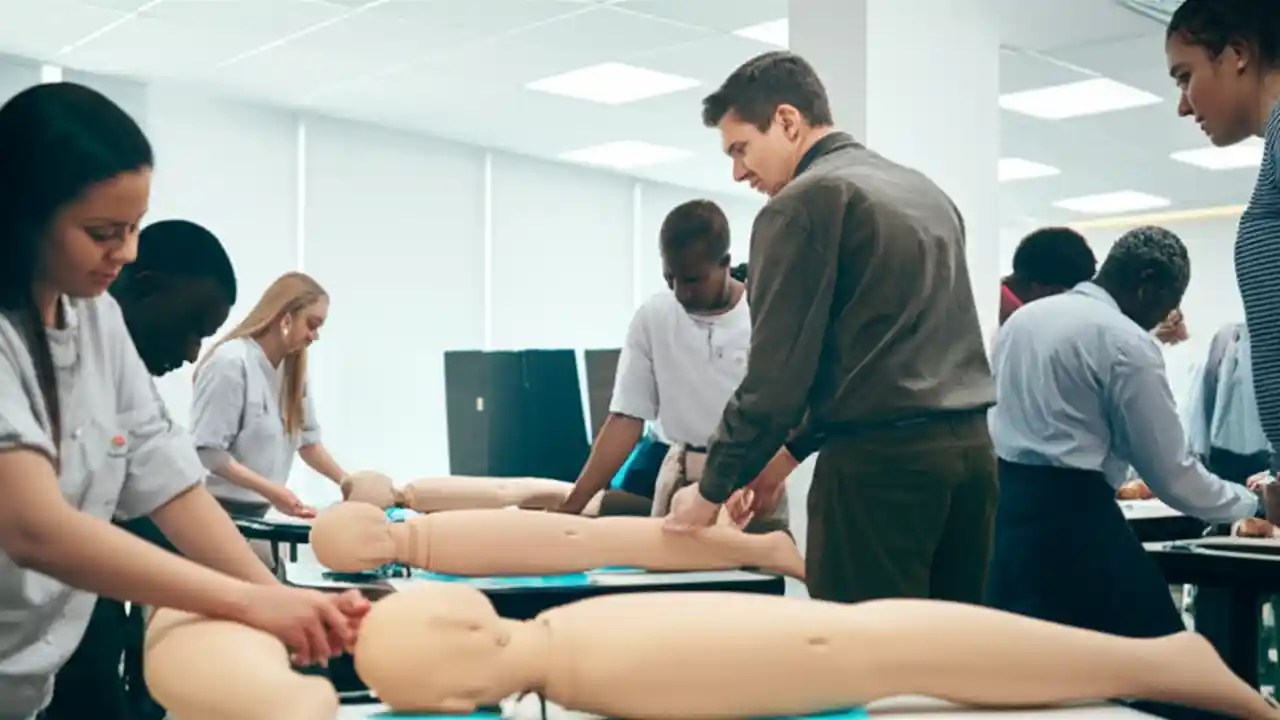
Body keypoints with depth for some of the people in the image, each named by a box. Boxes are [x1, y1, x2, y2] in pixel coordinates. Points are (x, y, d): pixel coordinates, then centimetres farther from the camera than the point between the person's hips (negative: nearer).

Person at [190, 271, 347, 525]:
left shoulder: (293, 369, 9)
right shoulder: (230, 363, -15)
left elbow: (307, 440, 13)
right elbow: (207, 450, -18)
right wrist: (269, 490, -23)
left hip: (254, 511, 7)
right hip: (218, 507, -7)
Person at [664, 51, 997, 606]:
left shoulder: (802, 204, -7)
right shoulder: (926, 191, 19)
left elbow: (777, 371, -10)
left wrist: (713, 488, 3)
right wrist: (790, 450, 25)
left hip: (882, 458, -8)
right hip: (969, 445, 8)